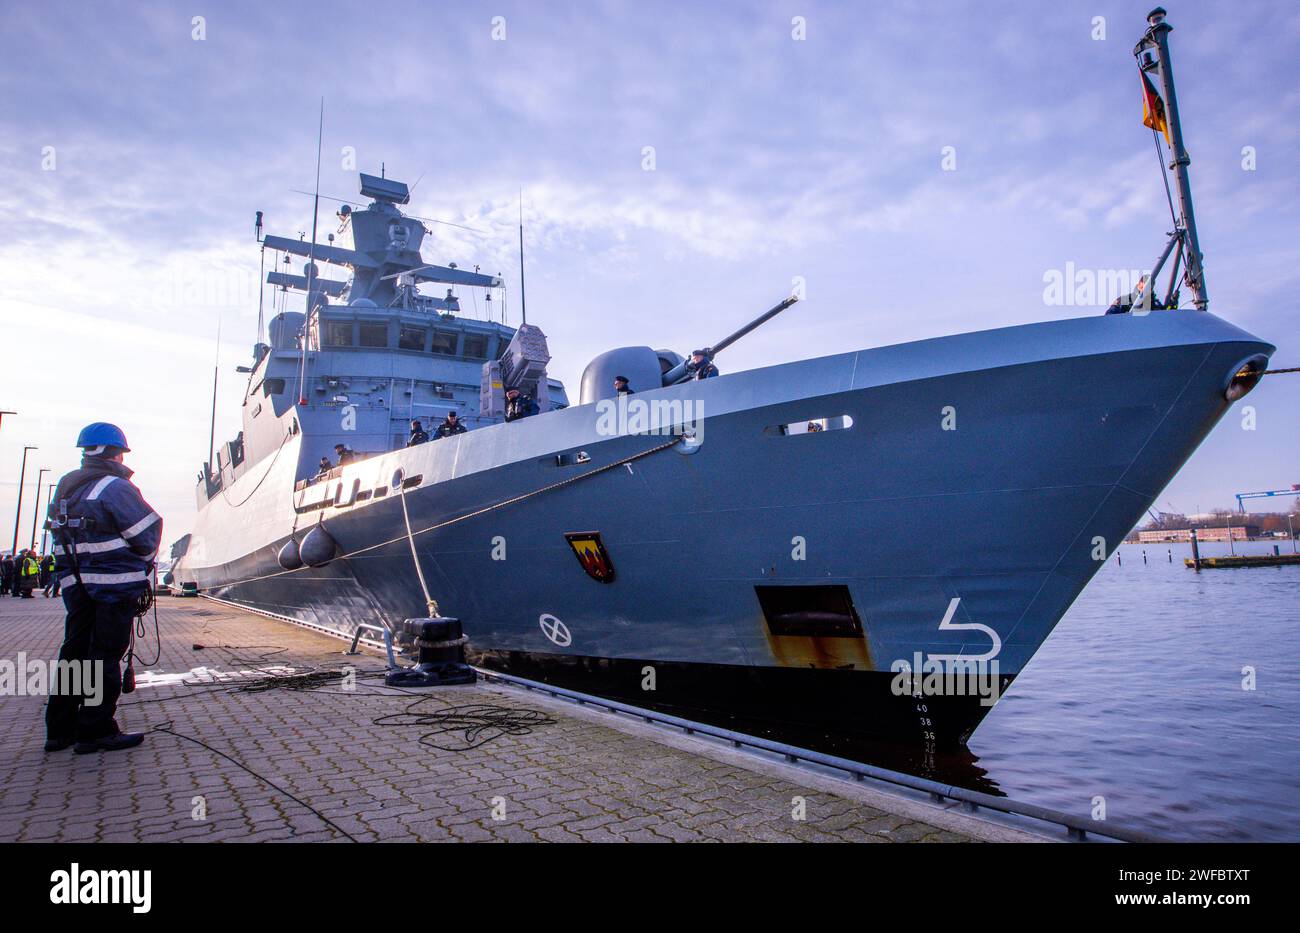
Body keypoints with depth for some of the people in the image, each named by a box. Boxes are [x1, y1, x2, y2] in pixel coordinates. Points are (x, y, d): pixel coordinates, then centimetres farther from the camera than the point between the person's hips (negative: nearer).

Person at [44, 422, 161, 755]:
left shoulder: (65, 490, 13)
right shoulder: (114, 488, -13)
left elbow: (61, 547, 15)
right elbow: (148, 530, -11)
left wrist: (70, 582, 18)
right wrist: (143, 566, 7)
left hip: (79, 588, 8)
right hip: (117, 587, -8)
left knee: (75, 652, 15)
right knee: (105, 658, -1)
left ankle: (61, 729, 21)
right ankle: (97, 732, 5)